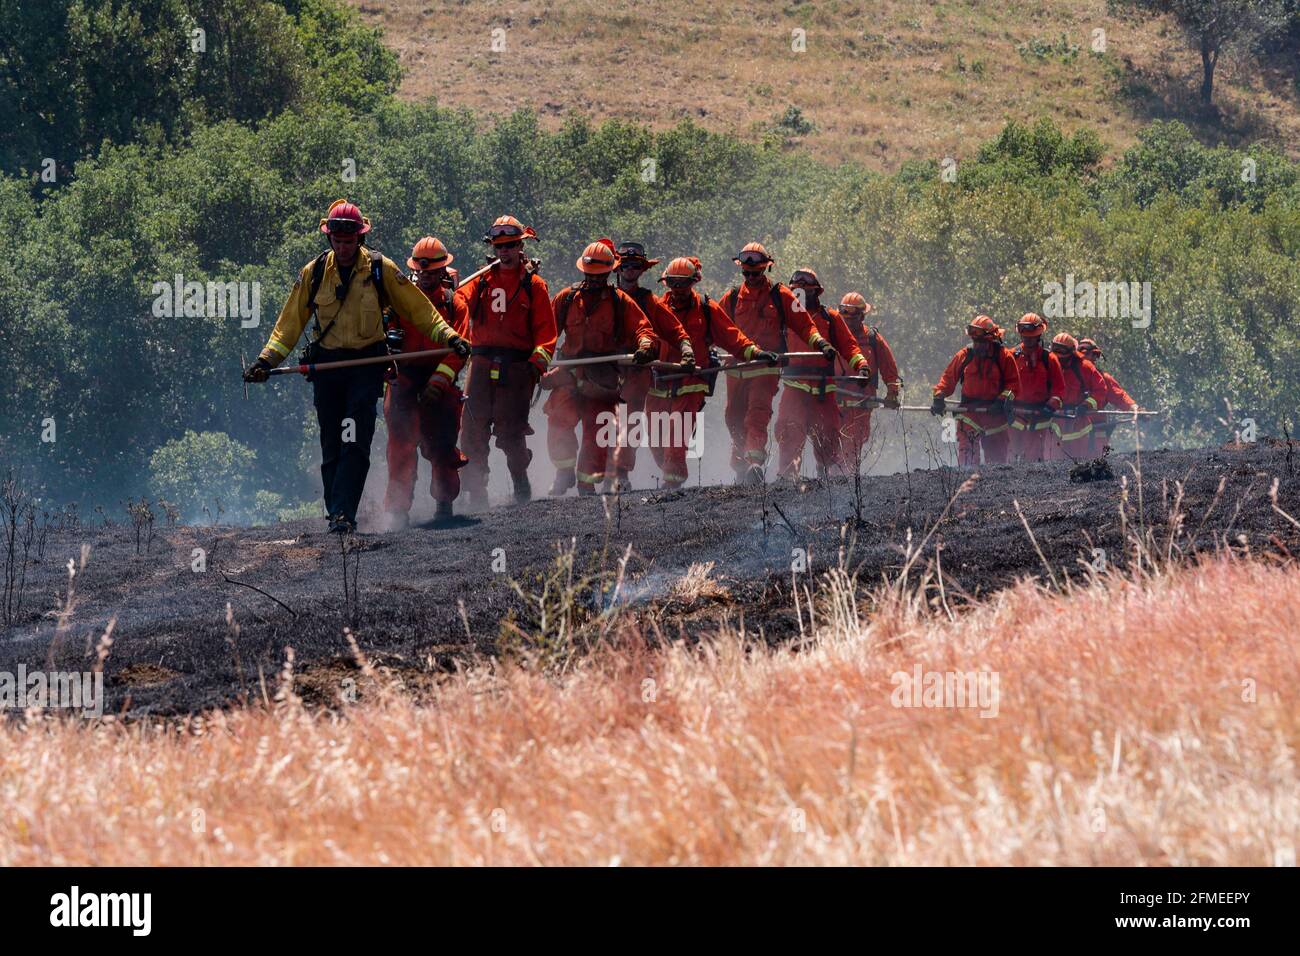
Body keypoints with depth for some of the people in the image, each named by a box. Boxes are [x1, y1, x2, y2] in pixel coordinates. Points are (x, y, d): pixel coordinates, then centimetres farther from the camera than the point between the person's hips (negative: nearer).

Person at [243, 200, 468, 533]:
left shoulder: (380, 270, -2)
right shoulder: (314, 272, 4)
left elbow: (417, 308, 3)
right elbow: (291, 321, 9)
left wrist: (448, 336, -6)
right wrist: (266, 360, 2)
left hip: (366, 363, -3)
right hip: (326, 365, 3)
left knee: (354, 444, -14)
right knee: (331, 448, 5)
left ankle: (343, 514, -18)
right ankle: (337, 515, 14)